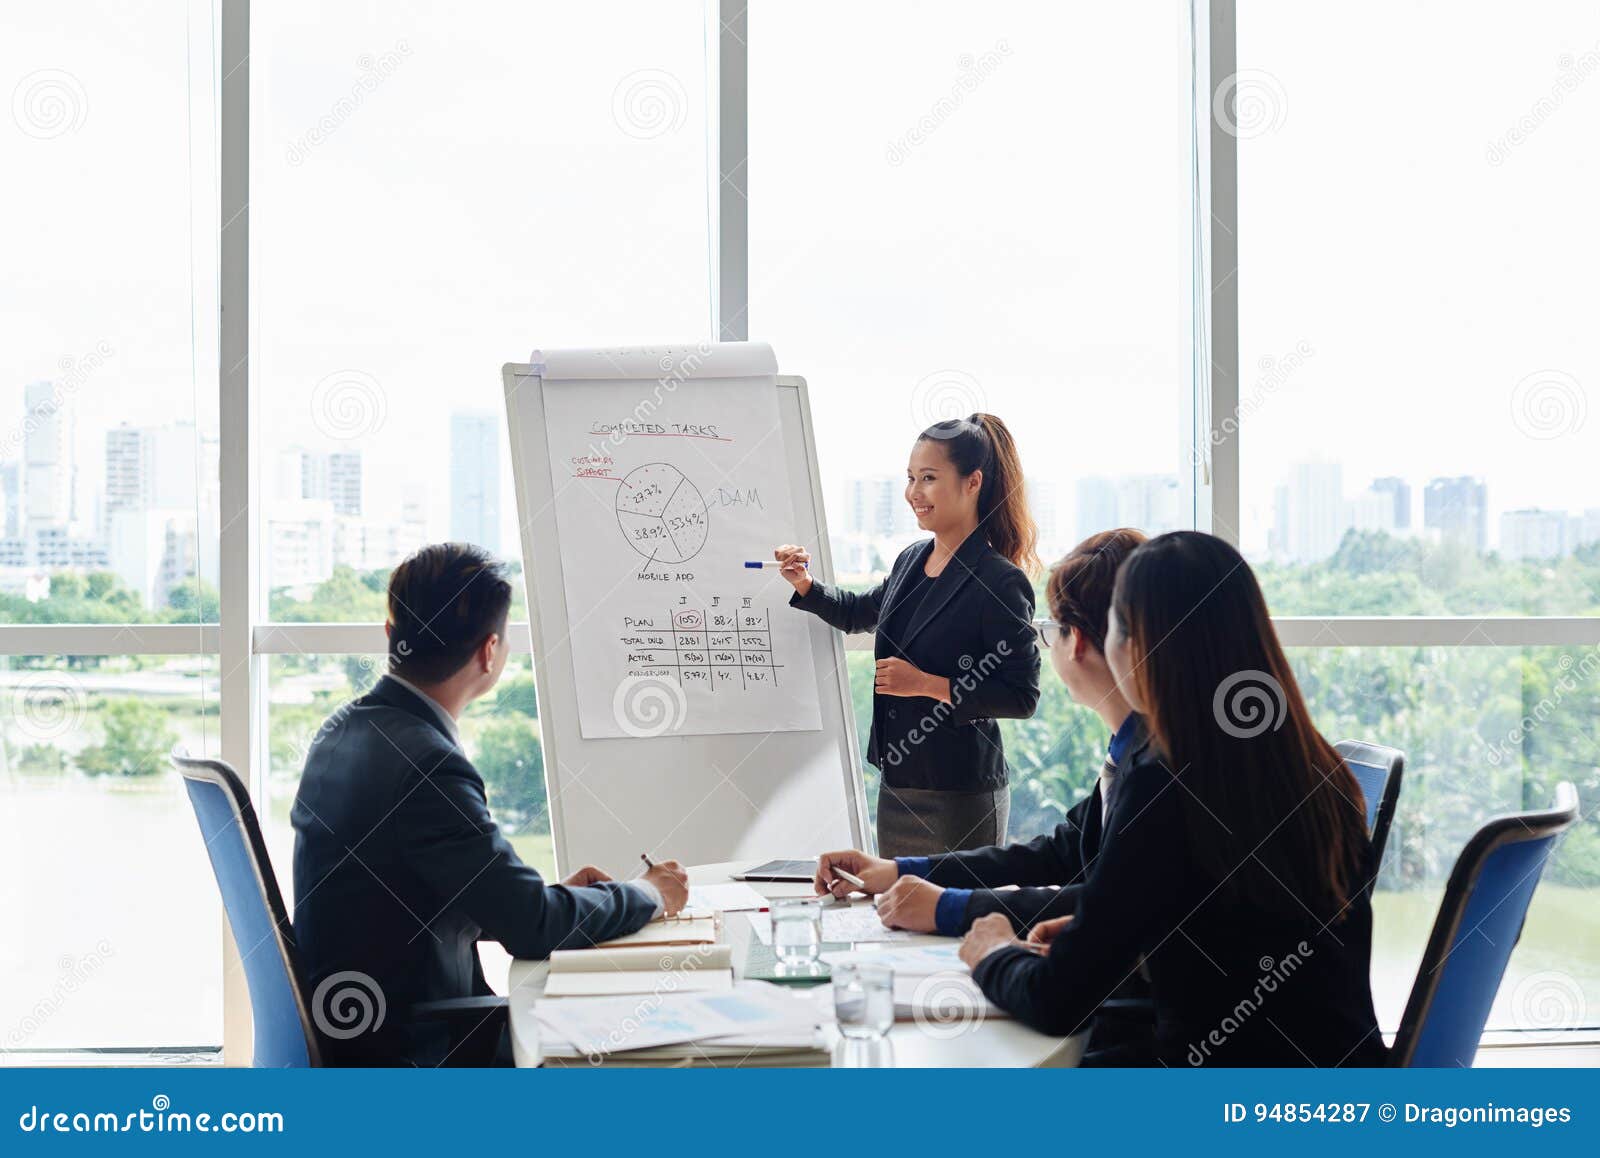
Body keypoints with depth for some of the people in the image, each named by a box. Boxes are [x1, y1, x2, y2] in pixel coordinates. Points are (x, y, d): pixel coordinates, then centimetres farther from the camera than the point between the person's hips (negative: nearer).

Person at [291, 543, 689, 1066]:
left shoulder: (346, 728, 3)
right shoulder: (427, 765, -25)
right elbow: (533, 925, -20)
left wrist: (550, 895, 10)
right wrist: (648, 895, -3)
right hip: (402, 1052, -9)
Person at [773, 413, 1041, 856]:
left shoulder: (1000, 582, -15)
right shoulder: (912, 560, 8)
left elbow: (1022, 697, -17)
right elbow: (859, 612, 27)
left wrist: (929, 685, -21)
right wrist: (804, 585, 11)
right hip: (896, 787, 8)